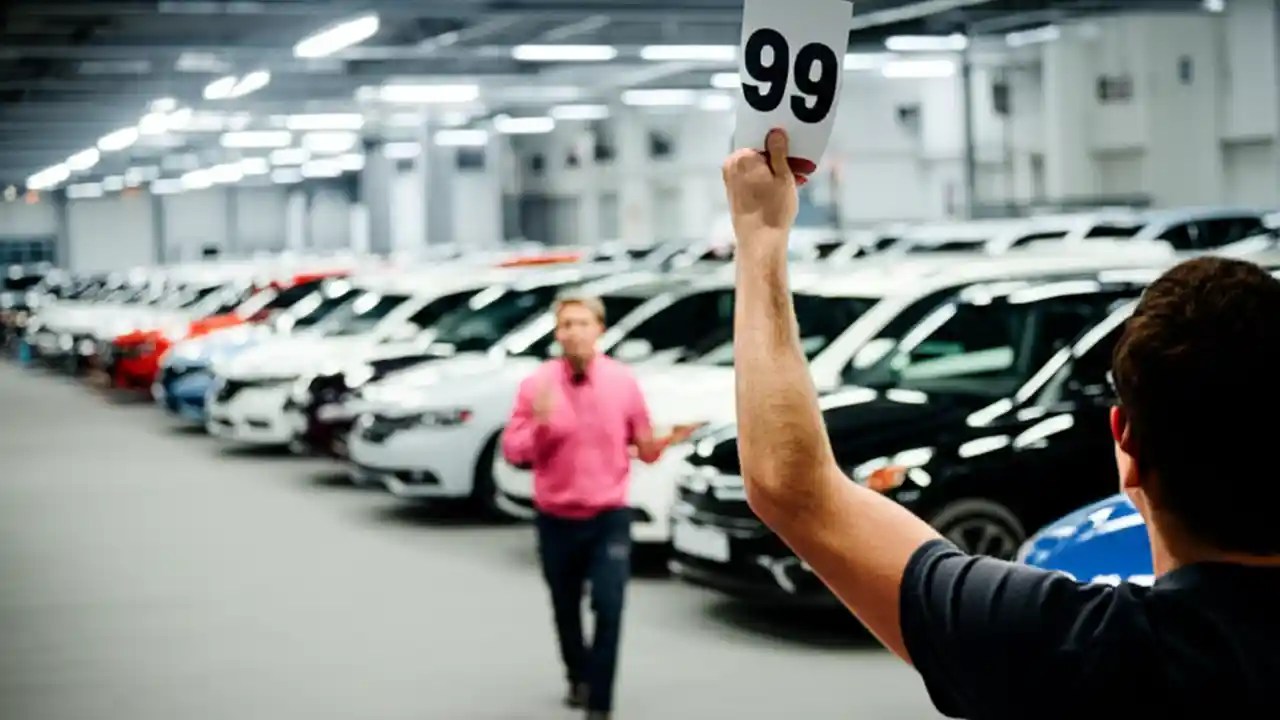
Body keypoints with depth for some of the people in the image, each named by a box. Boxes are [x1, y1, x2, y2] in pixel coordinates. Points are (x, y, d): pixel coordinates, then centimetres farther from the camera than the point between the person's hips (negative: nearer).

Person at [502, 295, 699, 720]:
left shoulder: (623, 382, -3)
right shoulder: (536, 385, -5)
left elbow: (644, 447, 5)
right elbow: (513, 452, -5)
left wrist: (666, 440, -17)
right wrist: (539, 423, -23)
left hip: (609, 517, -1)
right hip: (556, 520, 1)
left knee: (608, 609, -13)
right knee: (566, 609, 15)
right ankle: (578, 679, 41)